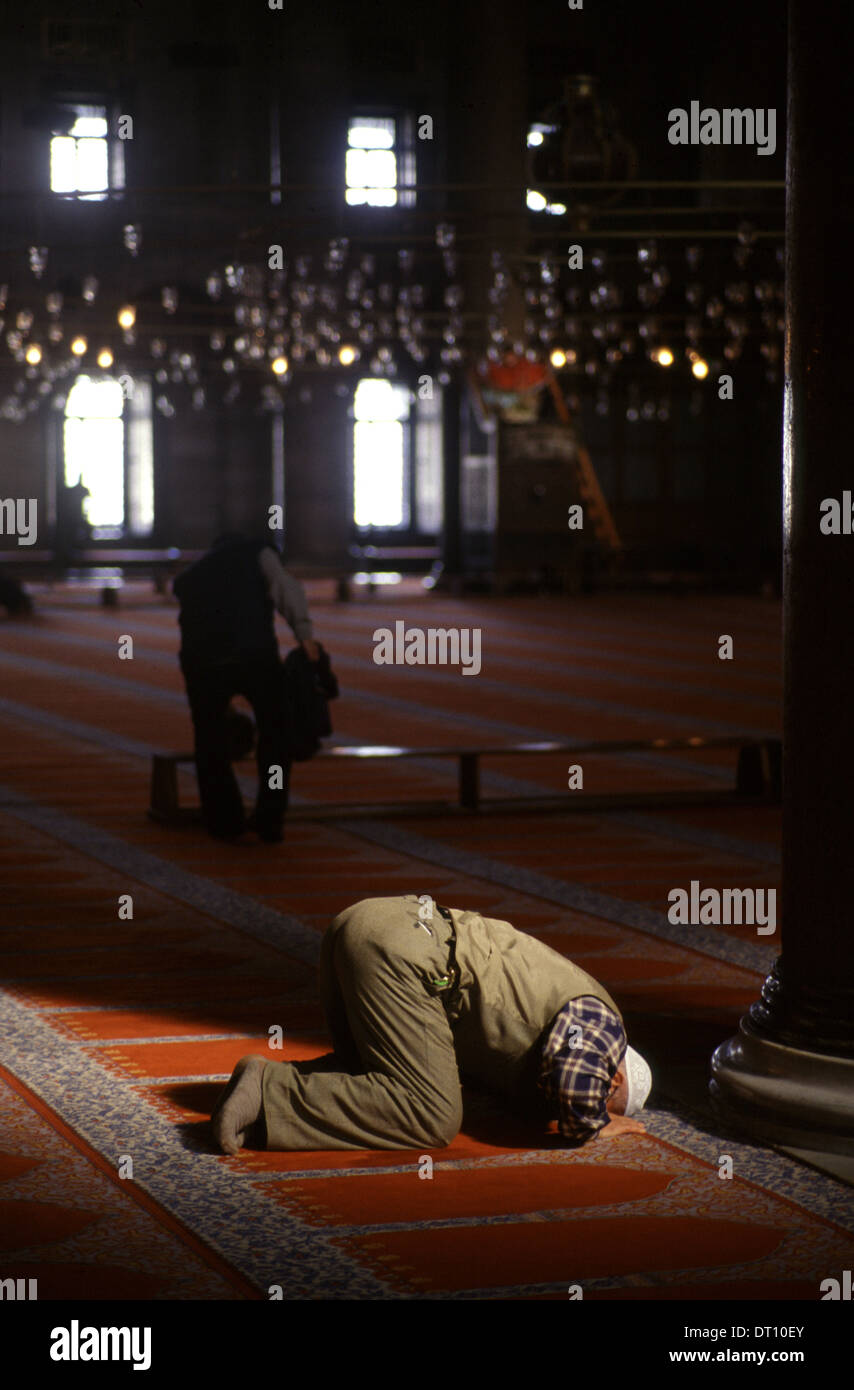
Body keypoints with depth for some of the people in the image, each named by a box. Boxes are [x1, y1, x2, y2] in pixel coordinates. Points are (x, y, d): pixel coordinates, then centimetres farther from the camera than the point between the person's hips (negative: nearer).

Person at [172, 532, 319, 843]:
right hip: (254, 653, -3)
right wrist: (304, 633, -11)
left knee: (210, 737, 23)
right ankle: (269, 819, 13)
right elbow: (286, 587, -1)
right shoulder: (256, 553, 20)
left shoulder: (191, 577, 33)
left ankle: (224, 821, 24)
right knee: (274, 729, 16)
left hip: (202, 661, 3)